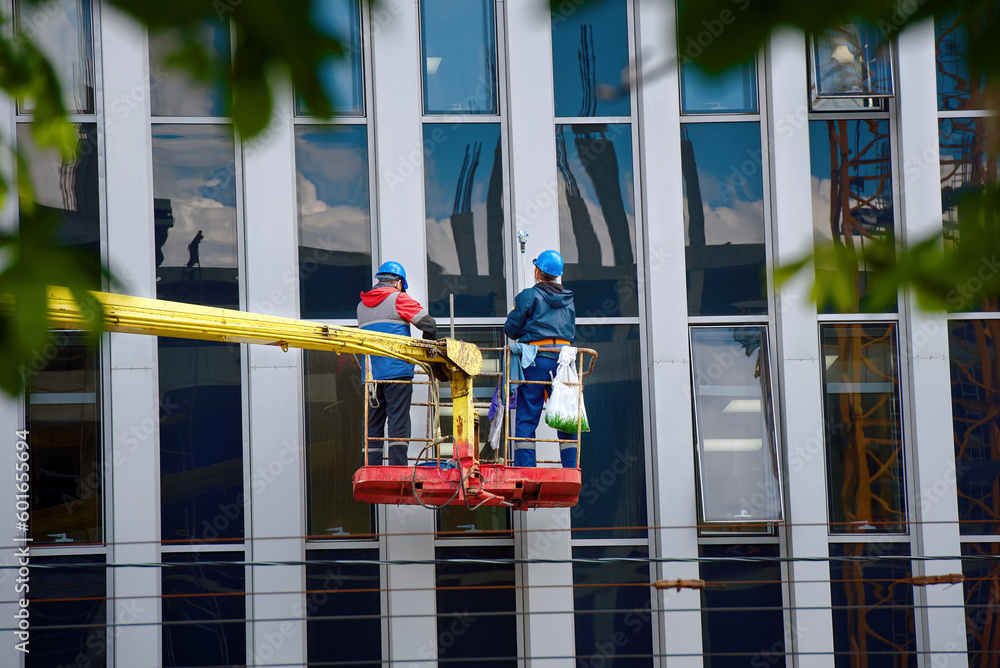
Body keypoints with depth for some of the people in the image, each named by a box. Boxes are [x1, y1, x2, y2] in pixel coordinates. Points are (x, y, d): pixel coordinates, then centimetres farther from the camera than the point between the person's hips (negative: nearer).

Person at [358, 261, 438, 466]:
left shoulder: (361, 306, 17)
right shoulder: (398, 299, -1)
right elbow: (428, 324, -5)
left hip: (371, 376, 5)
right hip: (397, 370, -5)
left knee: (373, 425, 7)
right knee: (399, 421, -6)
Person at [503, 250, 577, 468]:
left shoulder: (528, 296, -2)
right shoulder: (568, 299, 13)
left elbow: (511, 329, 2)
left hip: (536, 359, -4)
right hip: (564, 357, 4)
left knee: (527, 418, -2)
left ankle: (524, 471, -8)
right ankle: (571, 469, 2)